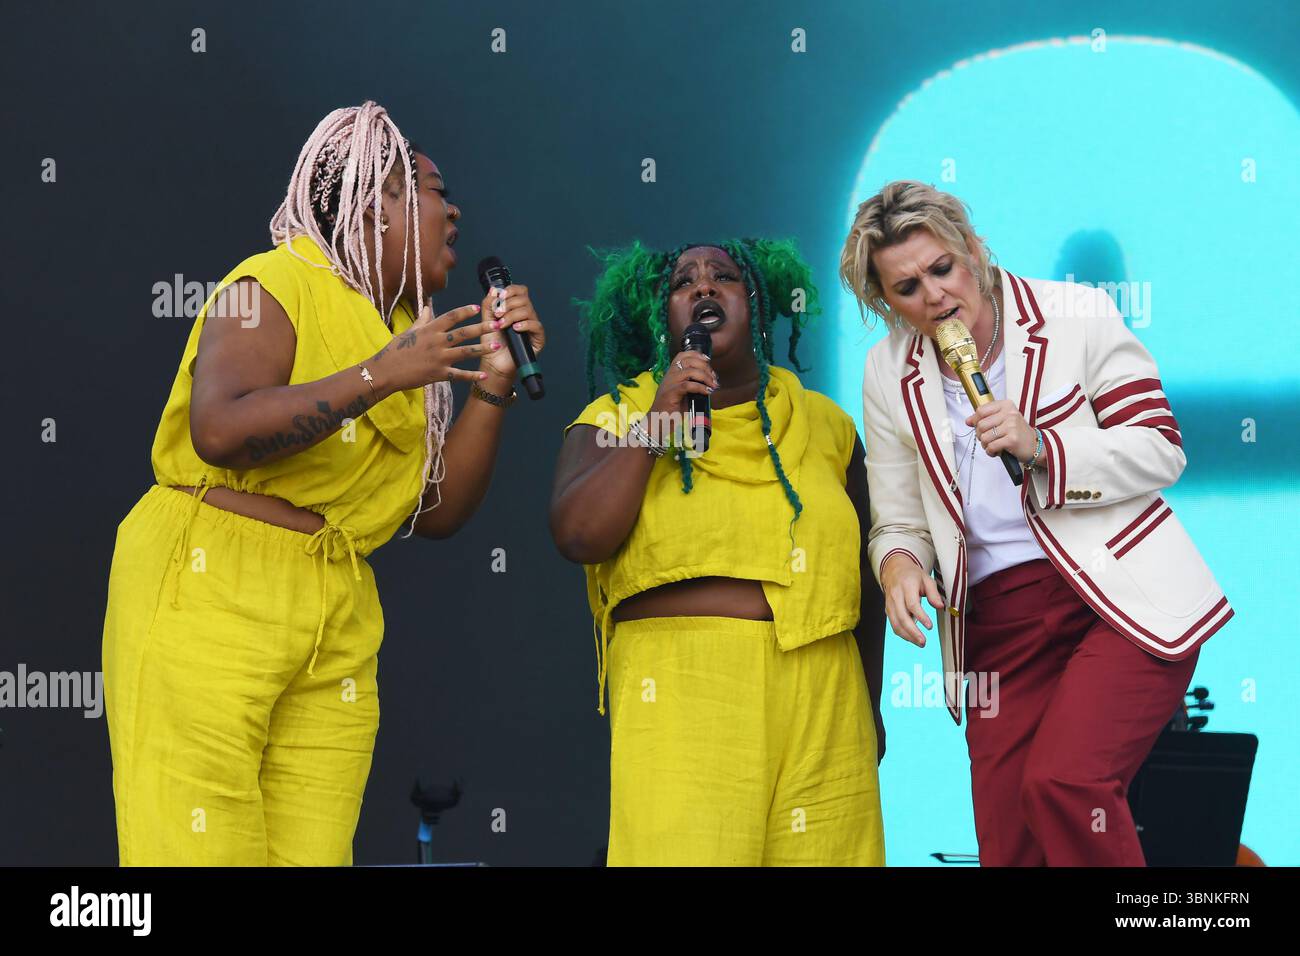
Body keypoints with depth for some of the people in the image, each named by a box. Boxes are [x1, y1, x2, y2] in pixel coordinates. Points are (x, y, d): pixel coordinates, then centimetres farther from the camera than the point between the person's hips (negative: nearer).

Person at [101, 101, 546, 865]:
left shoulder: (412, 335, 17)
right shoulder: (275, 285, -3)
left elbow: (438, 514, 13)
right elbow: (219, 430, -20)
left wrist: (495, 385, 4)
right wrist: (377, 378, -20)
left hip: (335, 629, 7)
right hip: (211, 596, -7)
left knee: (313, 850, -1)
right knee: (201, 849, -11)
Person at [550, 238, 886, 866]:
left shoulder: (824, 424, 15)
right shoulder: (615, 418, 8)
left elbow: (863, 572, 21)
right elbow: (579, 537, -9)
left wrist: (869, 705, 21)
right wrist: (658, 419, -8)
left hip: (821, 704, 3)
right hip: (681, 696, -3)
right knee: (684, 847, -13)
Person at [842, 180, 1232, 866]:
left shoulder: (1077, 314, -1)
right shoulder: (890, 372, 9)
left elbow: (1161, 450, -3)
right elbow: (899, 522, 13)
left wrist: (1039, 446, -17)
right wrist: (898, 562, -10)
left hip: (1121, 597, -4)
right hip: (998, 625, 4)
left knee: (1062, 782, -26)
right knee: (1008, 844, -1)